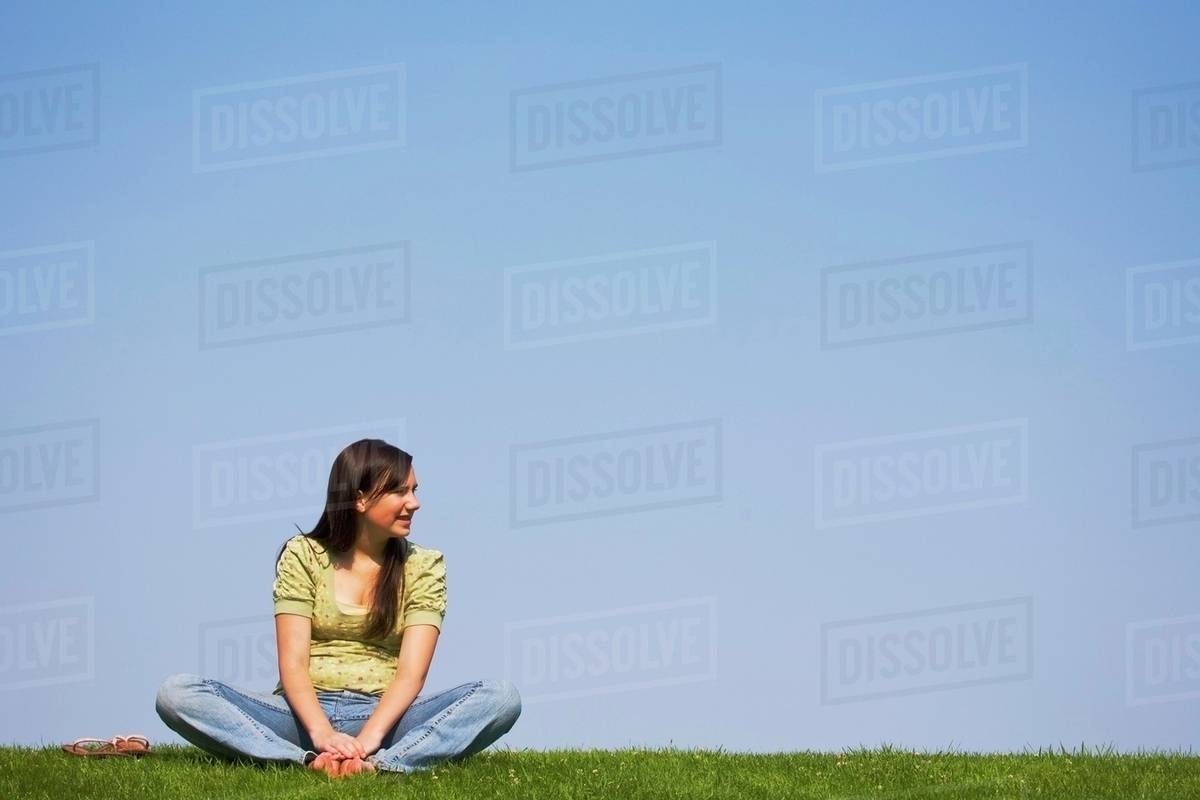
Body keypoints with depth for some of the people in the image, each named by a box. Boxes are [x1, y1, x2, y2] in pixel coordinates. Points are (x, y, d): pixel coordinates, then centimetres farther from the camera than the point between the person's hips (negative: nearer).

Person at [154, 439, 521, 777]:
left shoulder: (423, 566, 7)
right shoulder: (303, 555, 4)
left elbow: (411, 672, -6)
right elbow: (293, 663, -7)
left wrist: (368, 738, -25)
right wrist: (322, 734, -26)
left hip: (382, 715, 1)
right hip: (305, 713, -1)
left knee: (502, 697, -26)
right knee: (177, 692, -26)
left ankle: (378, 764, -43)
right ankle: (309, 761, -42)